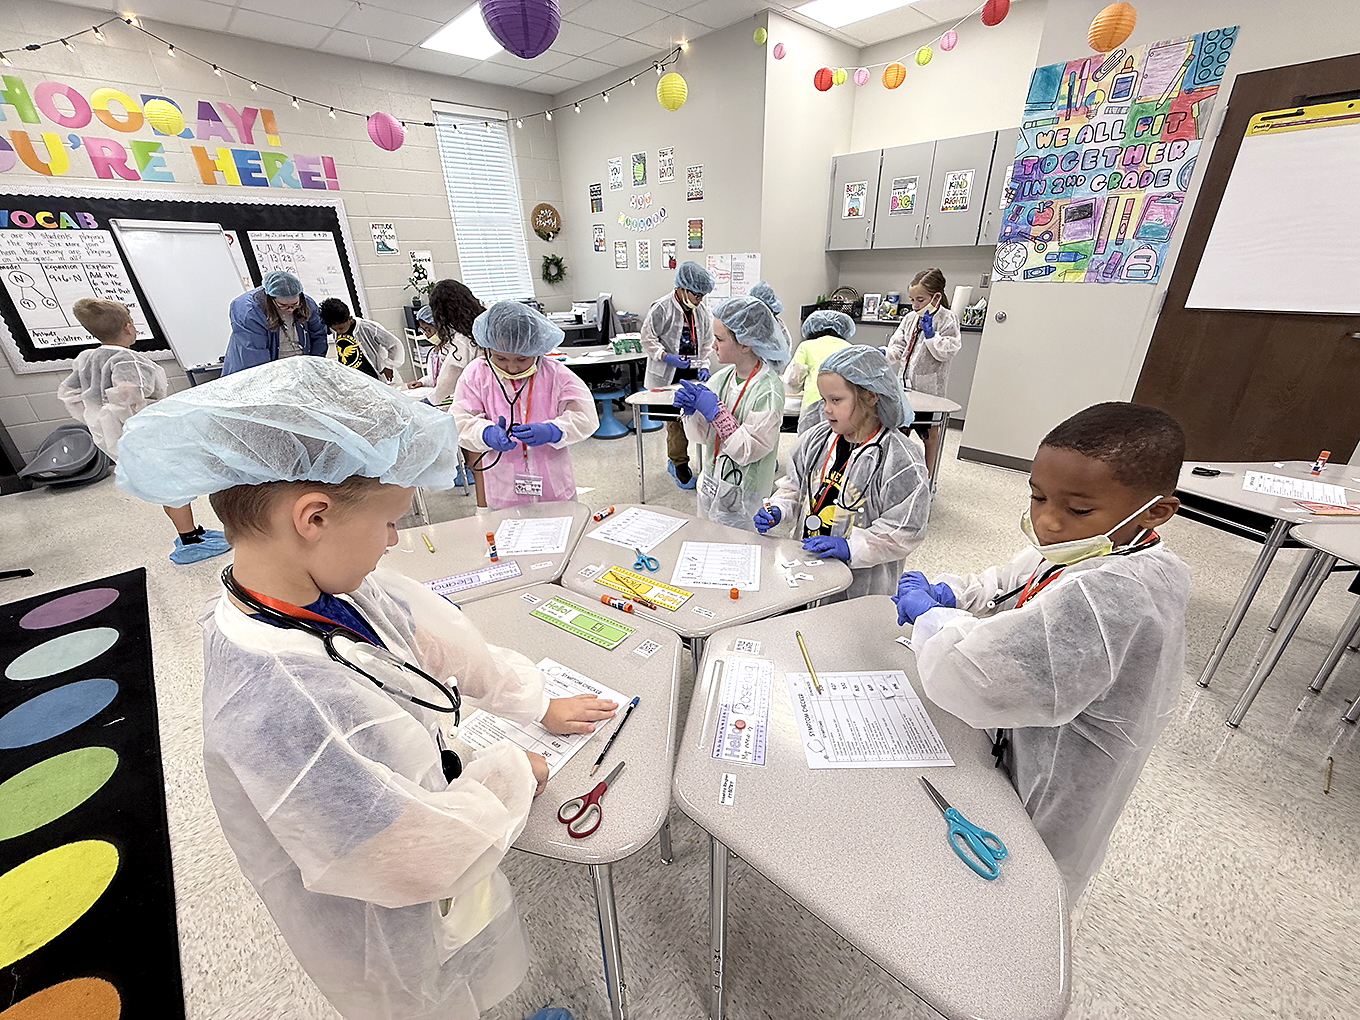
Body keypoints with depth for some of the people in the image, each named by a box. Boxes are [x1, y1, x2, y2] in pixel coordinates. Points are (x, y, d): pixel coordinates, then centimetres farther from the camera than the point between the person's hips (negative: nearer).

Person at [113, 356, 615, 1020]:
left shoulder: (337, 590, -18)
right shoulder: (279, 703, -43)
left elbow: (443, 639, -5)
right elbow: (423, 855, -33)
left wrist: (539, 705, 6)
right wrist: (513, 773, -16)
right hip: (393, 943, -6)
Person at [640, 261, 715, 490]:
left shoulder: (703, 309, 7)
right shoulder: (661, 308, -9)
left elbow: (707, 339, 16)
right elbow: (648, 339, -7)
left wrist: (704, 365, 3)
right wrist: (667, 357, -20)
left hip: (694, 373, 5)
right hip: (669, 375, -5)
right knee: (676, 421, -4)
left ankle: (674, 460, 23)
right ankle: (680, 464, 12)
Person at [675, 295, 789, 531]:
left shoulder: (768, 388, -18)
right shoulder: (722, 377, 1)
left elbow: (751, 449, -23)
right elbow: (701, 436, 5)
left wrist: (715, 410, -23)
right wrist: (690, 410, -14)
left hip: (742, 496, -7)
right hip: (710, 484, 7)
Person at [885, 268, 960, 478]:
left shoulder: (947, 320, -9)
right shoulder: (910, 318, 8)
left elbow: (947, 352, -15)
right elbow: (899, 347, 9)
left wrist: (930, 334, -23)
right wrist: (886, 354, -10)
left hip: (929, 386, -5)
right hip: (905, 383, 5)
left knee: (930, 434, 9)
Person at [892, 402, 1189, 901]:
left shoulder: (1108, 597, -37)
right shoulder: (1098, 552, -6)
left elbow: (973, 681, -40)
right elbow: (1011, 583, 11)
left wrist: (929, 615, -22)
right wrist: (950, 593, -8)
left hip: (1039, 812, -8)